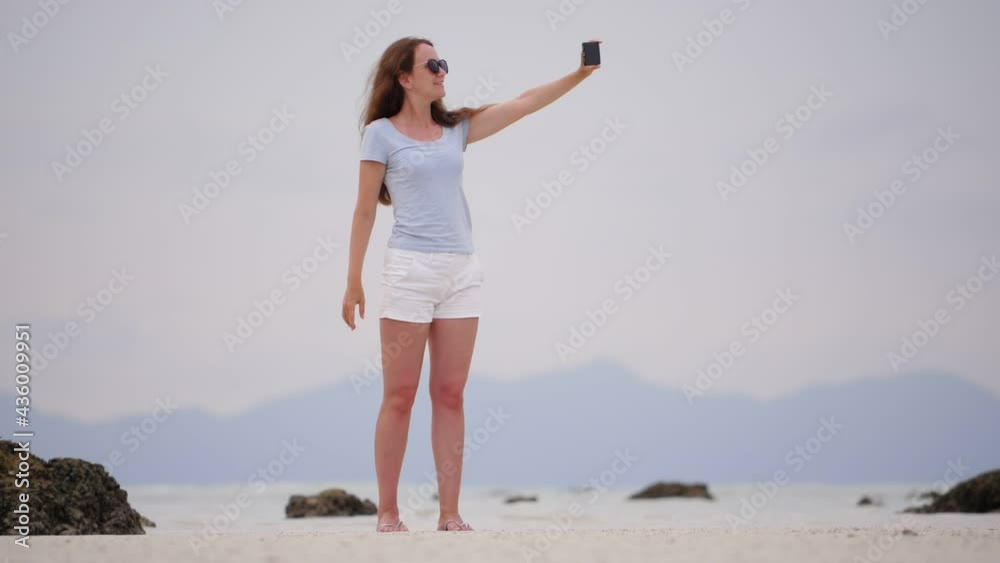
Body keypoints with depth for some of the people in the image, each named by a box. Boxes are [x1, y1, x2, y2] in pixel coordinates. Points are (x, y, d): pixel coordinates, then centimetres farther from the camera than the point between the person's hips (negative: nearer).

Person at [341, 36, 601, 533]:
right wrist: (353, 281, -3)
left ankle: (450, 515, 6)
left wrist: (579, 75, 2)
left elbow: (524, 104, 11)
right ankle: (387, 514, 4)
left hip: (462, 271, 5)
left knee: (450, 395, 4)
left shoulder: (455, 129, 13)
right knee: (399, 396, -2)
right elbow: (365, 211, -1)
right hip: (410, 269, -5)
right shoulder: (381, 133, 0)